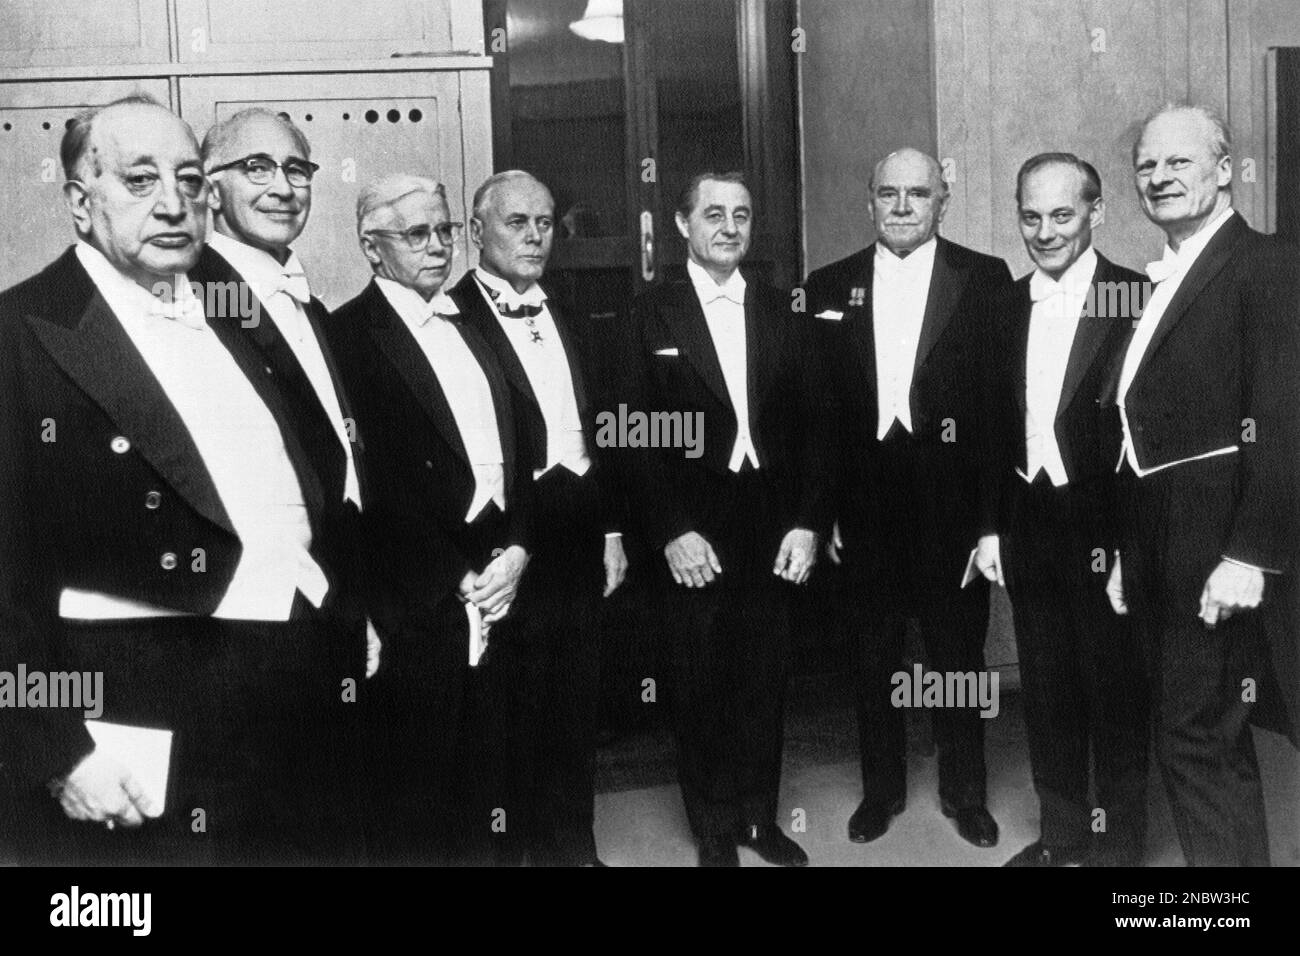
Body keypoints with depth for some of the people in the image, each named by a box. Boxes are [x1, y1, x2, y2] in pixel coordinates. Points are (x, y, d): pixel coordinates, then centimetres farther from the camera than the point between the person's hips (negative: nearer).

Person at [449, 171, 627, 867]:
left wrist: (611, 532, 14)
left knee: (577, 706, 14)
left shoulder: (564, 319, 15)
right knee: (512, 712, 3)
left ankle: (573, 845, 28)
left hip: (579, 544, 7)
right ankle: (513, 845, 19)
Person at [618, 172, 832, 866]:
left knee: (766, 678, 10)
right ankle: (714, 829, 23)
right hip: (694, 535, -2)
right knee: (700, 684, 7)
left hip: (774, 530, 3)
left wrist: (807, 522, -1)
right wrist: (671, 532, -11)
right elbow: (636, 437, -4)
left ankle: (759, 815, 28)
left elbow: (810, 425, 7)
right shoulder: (651, 316, 0)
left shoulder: (780, 313, 9)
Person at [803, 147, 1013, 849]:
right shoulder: (828, 288, 5)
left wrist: (993, 515, -10)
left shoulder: (985, 280, -1)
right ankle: (881, 788, 31)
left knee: (958, 656, 11)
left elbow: (1003, 400, -4)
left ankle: (964, 793, 30)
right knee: (871, 658, 13)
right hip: (863, 508, 2)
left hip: (952, 504, -1)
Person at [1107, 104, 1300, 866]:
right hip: (1161, 553, 8)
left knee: (1198, 739, -5)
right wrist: (1128, 554, 13)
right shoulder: (1164, 284, 17)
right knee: (1204, 737, 16)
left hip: (1217, 553, -8)